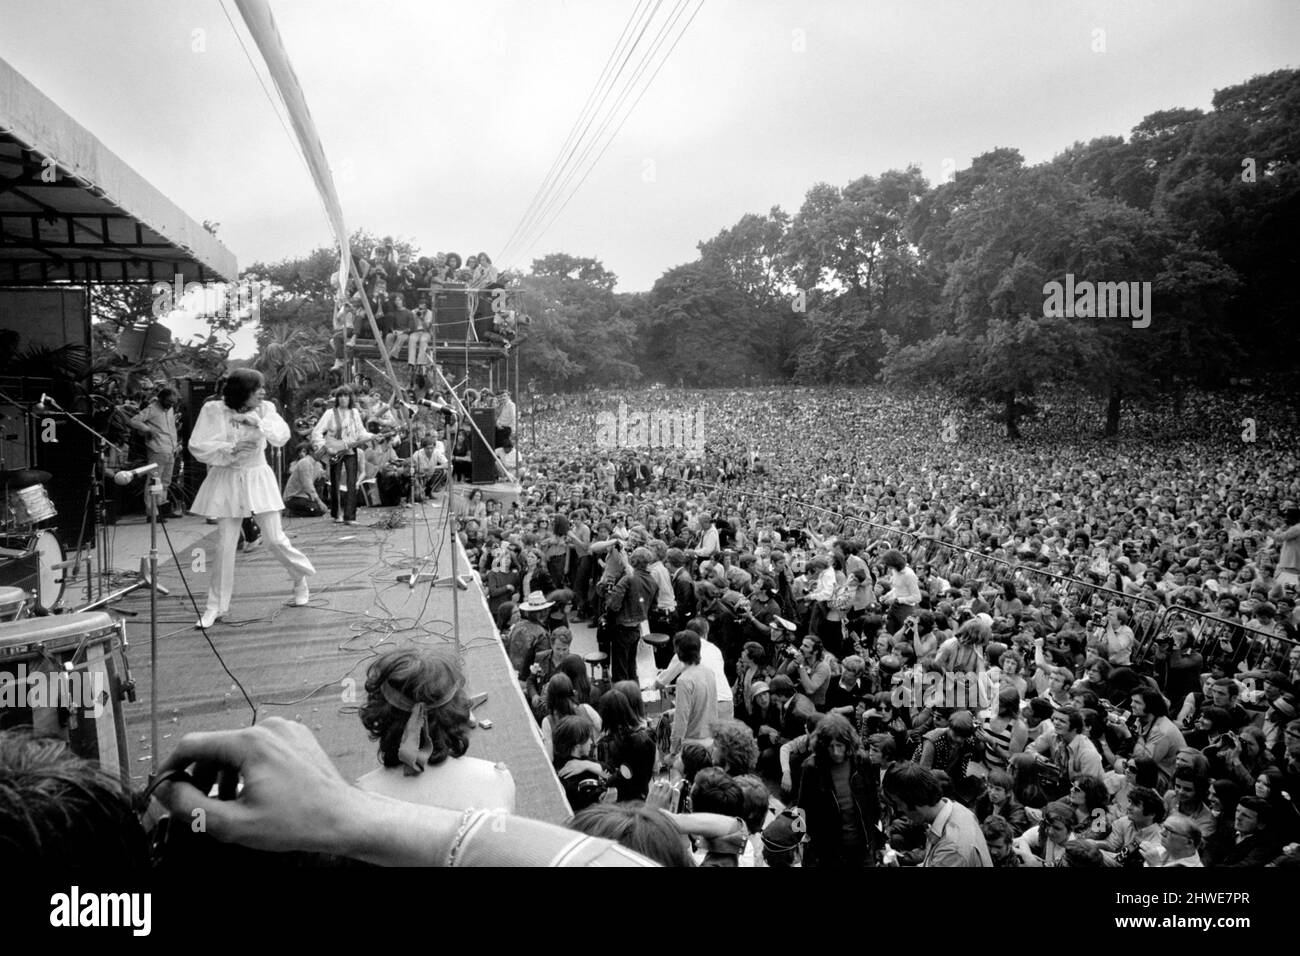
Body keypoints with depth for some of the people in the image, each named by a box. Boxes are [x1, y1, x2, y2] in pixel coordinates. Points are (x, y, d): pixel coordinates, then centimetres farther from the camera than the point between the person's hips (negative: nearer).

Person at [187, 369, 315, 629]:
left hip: (257, 478, 1)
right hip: (226, 481, -1)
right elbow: (197, 447, -9)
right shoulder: (213, 410, -6)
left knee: (276, 539, 0)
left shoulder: (265, 409, -1)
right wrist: (231, 449, -19)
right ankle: (216, 607, 13)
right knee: (225, 546, 1)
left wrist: (256, 421, -25)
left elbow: (282, 435, -14)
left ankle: (301, 579, 26)